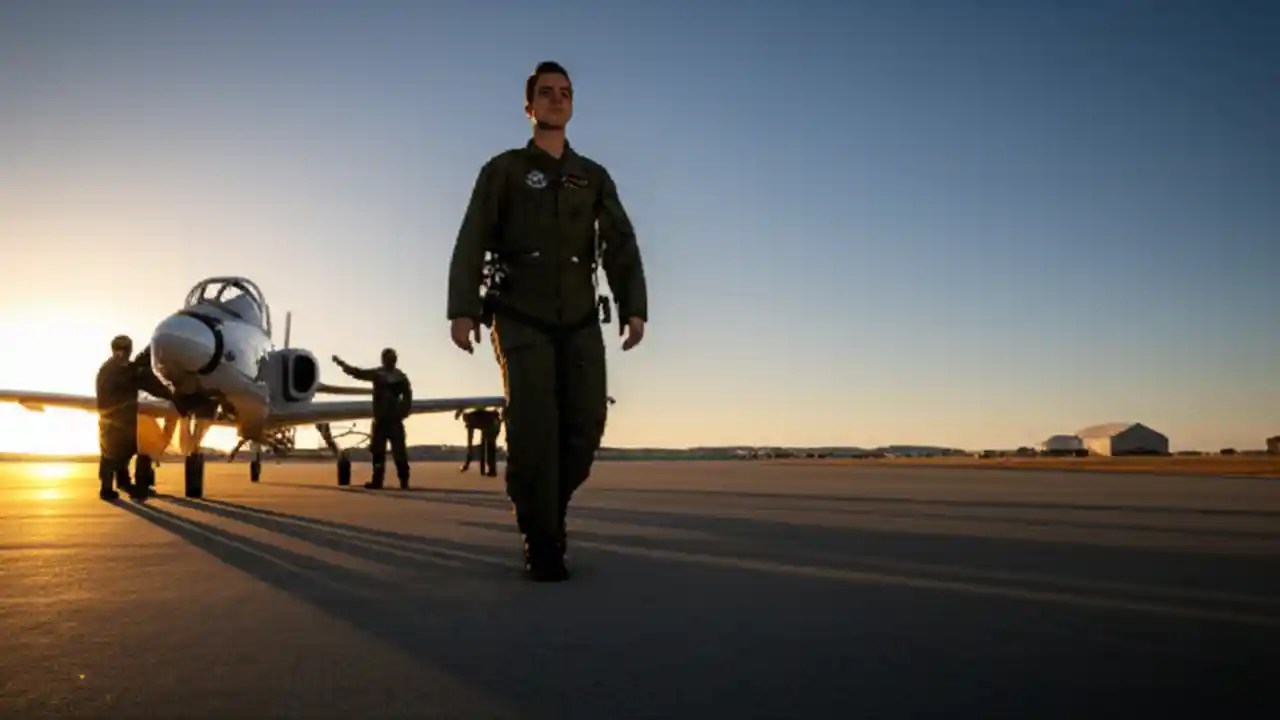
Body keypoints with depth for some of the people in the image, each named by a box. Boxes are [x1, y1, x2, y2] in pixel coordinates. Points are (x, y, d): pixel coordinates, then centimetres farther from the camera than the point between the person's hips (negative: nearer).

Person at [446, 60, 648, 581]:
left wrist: (633, 308, -10)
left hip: (579, 322, 3)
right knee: (533, 424, -15)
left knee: (585, 422, -8)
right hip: (521, 319, -2)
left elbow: (621, 246, 6)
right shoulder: (503, 170, 9)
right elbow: (471, 244, -1)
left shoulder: (594, 177, 17)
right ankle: (542, 543, -5)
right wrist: (462, 309, -15)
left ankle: (548, 510, 17)